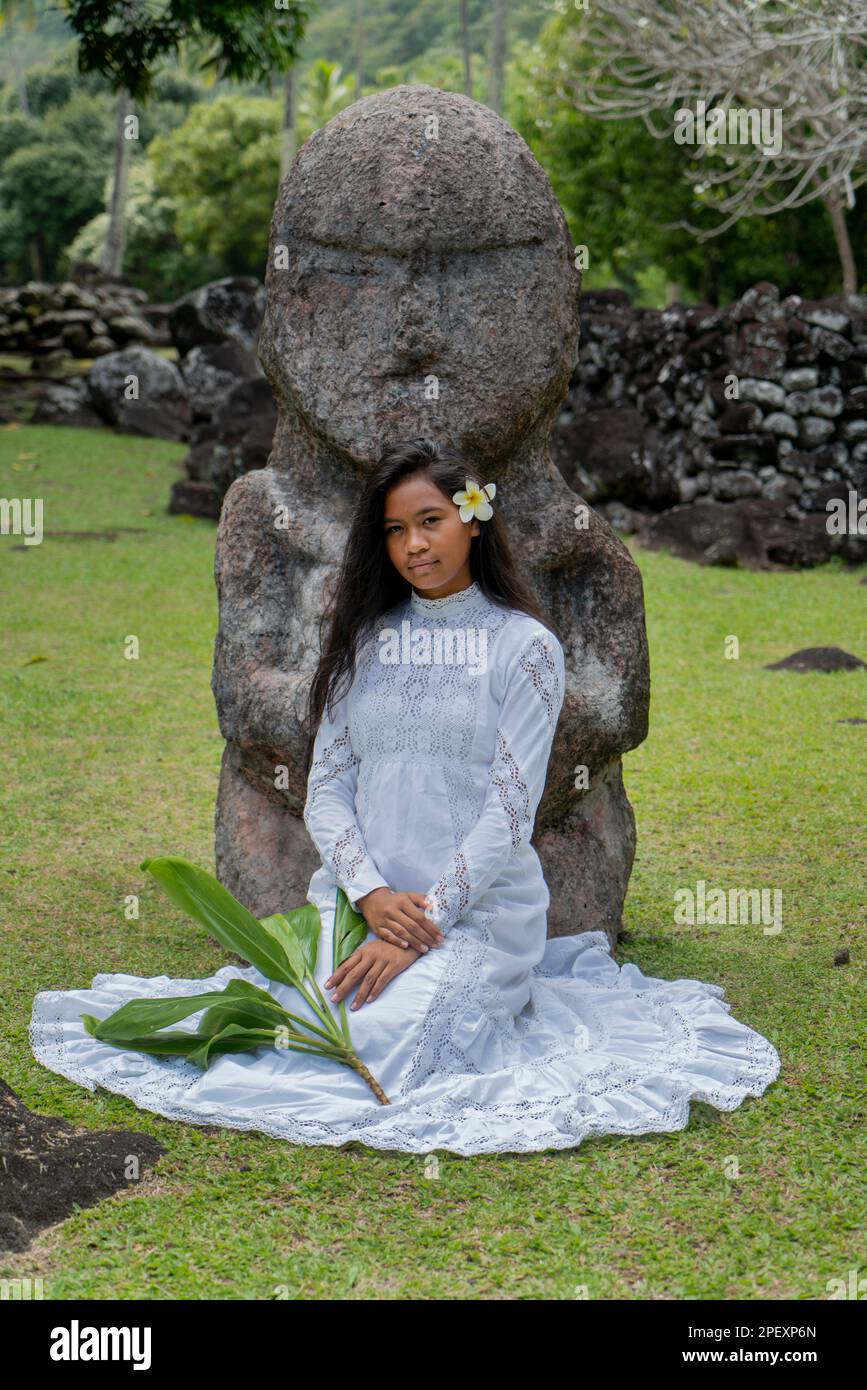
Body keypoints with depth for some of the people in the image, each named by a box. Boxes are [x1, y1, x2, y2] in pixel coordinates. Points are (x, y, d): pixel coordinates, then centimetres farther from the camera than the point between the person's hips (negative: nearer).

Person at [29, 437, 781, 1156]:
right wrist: (372, 895, -12)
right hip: (360, 895, 4)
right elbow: (326, 788, 6)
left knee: (374, 1047, -24)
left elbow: (510, 811, -8)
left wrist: (422, 923, -17)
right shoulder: (362, 639, 11)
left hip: (479, 905, -4)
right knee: (283, 1032, -18)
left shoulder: (525, 645, -2)